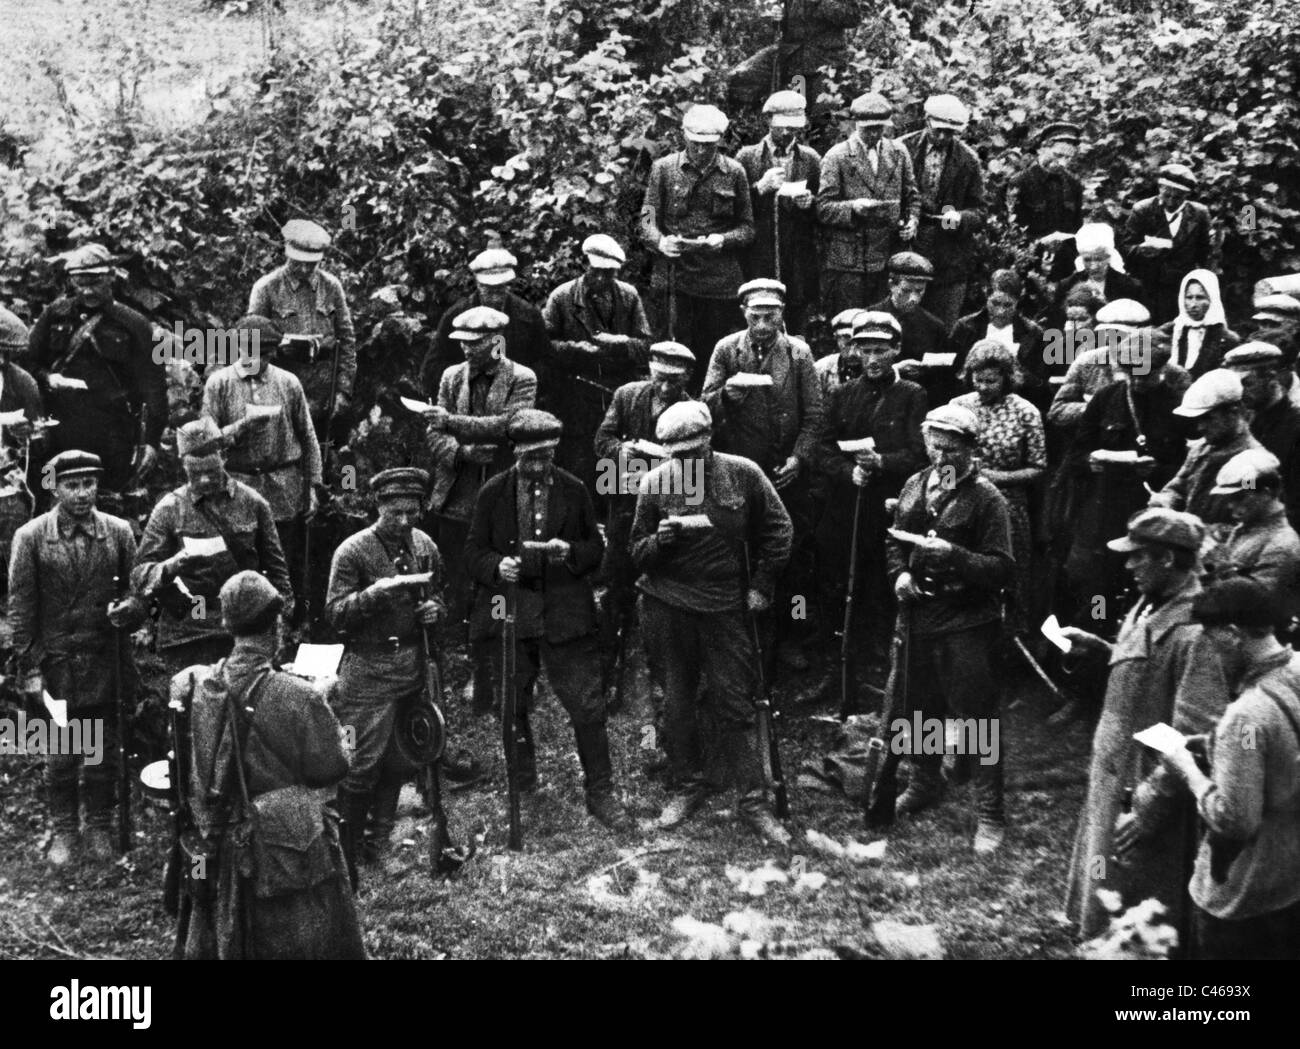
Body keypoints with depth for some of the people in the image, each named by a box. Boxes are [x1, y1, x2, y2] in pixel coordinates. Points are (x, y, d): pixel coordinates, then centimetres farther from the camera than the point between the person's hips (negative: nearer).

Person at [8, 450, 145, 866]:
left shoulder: (118, 532, 2)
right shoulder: (31, 537, -3)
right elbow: (20, 608, -2)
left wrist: (129, 608, -15)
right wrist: (29, 667, -6)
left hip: (106, 664, 2)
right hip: (56, 663, -1)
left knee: (104, 753, 9)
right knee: (60, 756, 7)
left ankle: (99, 829, 24)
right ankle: (63, 832, 22)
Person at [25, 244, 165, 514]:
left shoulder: (131, 324, 1)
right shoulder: (55, 314, 8)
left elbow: (152, 386, 1)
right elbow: (29, 360, 16)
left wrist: (150, 440, -5)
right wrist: (47, 378, -7)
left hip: (111, 433, -2)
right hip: (60, 430, 2)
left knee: (108, 505, -1)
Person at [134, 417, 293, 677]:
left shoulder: (252, 503, 6)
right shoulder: (170, 509, 3)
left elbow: (275, 568, 12)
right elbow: (139, 575, -1)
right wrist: (171, 566, -22)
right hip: (187, 640, -1)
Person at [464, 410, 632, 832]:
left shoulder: (574, 491, 3)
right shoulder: (493, 493, 2)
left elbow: (596, 548, 8)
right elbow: (474, 551, 4)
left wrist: (571, 552, -13)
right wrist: (497, 567, -17)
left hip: (566, 616, -1)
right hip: (510, 614, 1)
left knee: (588, 706, -3)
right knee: (512, 708, 12)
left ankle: (601, 793, 9)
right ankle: (521, 792, 30)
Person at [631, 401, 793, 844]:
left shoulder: (744, 474, -5)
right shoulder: (655, 483, -4)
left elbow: (778, 530, 7)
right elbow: (637, 553, 4)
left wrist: (761, 586, 3)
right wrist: (658, 540, -18)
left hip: (727, 608, -1)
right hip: (668, 607, 1)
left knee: (736, 706, 0)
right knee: (677, 704, 10)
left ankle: (753, 802, 7)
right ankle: (687, 788, 26)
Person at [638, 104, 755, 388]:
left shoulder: (734, 173, 8)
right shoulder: (664, 168, 7)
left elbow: (747, 228, 9)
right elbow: (648, 218, 4)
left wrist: (721, 240, -12)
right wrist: (661, 241, -18)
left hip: (720, 279, 1)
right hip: (673, 276, -1)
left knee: (712, 356, 3)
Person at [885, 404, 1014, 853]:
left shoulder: (985, 498, -11)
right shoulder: (914, 486, 8)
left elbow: (1002, 567, -15)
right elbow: (895, 541, 20)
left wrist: (953, 555, -28)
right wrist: (899, 573, 1)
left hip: (966, 623, -6)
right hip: (917, 615, 6)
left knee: (977, 717, -3)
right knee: (919, 706, 19)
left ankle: (990, 815, 7)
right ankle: (924, 783, 41)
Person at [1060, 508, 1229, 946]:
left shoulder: (1193, 630, -24)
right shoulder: (1150, 607, 5)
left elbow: (1193, 738, -26)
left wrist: (1151, 807, -25)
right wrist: (1097, 649, 7)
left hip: (1143, 792, -9)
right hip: (1114, 778, 9)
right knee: (1106, 911, 22)